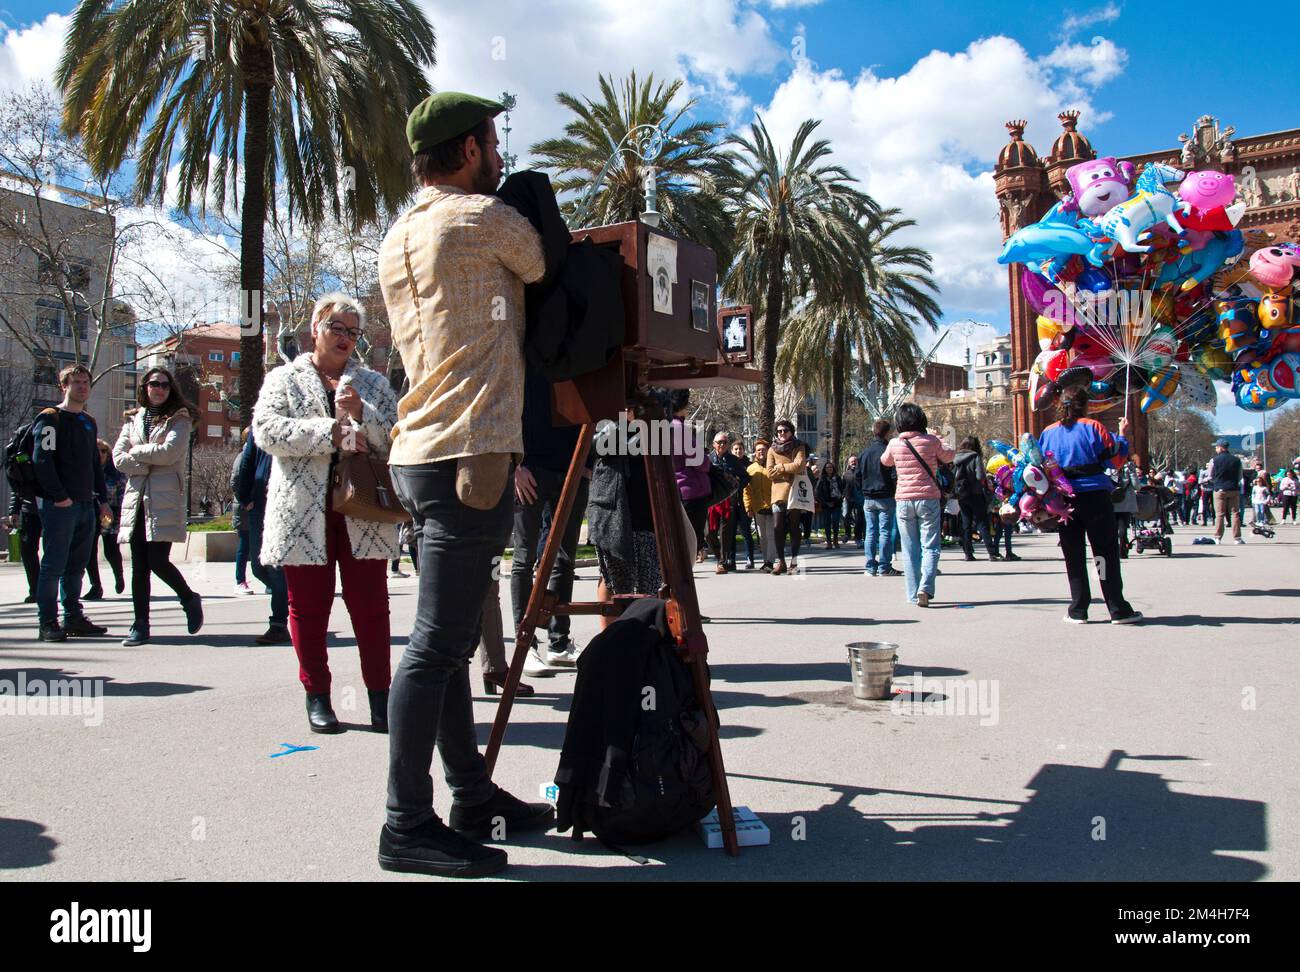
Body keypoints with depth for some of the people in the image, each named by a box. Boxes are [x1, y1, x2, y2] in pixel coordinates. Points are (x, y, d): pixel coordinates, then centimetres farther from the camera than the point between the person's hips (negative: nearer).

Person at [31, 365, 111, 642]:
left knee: (76, 566, 10)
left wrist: (102, 499, 16)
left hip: (86, 505, 7)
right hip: (59, 506, -7)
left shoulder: (89, 423, 19)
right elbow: (41, 460, -13)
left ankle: (74, 618, 16)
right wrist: (59, 496, -18)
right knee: (53, 565, -5)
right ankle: (48, 623, 0)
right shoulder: (50, 418, -4)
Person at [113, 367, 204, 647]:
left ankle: (190, 599, 14)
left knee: (157, 560, -11)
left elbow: (169, 451, -11)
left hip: (165, 498, -4)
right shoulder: (133, 419, 18)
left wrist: (137, 452, -1)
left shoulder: (179, 419, 5)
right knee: (139, 565, 2)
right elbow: (118, 457, 8)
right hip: (136, 498, 4)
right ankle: (141, 624, 6)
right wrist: (149, 463, -6)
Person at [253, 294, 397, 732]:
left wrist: (360, 414, -12)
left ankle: (379, 697, 7)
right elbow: (266, 430, -6)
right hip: (303, 511, 0)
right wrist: (332, 433, -13)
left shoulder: (374, 384, 16)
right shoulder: (284, 379, 11)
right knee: (308, 606, 5)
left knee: (370, 604, -2)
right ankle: (317, 697, 16)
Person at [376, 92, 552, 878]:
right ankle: (408, 826, -2)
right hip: (472, 453, -9)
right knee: (437, 646, -8)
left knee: (451, 641, 11)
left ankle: (474, 797, 20)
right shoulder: (483, 218, -4)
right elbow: (550, 274, 10)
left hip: (421, 451, 9)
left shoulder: (396, 240, 20)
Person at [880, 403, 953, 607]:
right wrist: (940, 441, 31)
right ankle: (925, 587, -17)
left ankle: (913, 595, 10)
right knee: (930, 547, 3)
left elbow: (885, 461, 20)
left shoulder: (894, 444, -2)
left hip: (903, 500, 2)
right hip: (928, 499, -1)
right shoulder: (931, 441, -5)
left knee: (910, 549, 9)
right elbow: (949, 456, 15)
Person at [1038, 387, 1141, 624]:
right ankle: (1118, 610, 4)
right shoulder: (1093, 427, -4)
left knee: (1073, 556, 8)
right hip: (1095, 497, -3)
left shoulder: (1048, 433, 7)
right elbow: (1116, 460, -3)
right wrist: (1122, 436, 12)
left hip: (1063, 500, 3)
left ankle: (1078, 610, 8)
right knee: (1106, 553, 3)